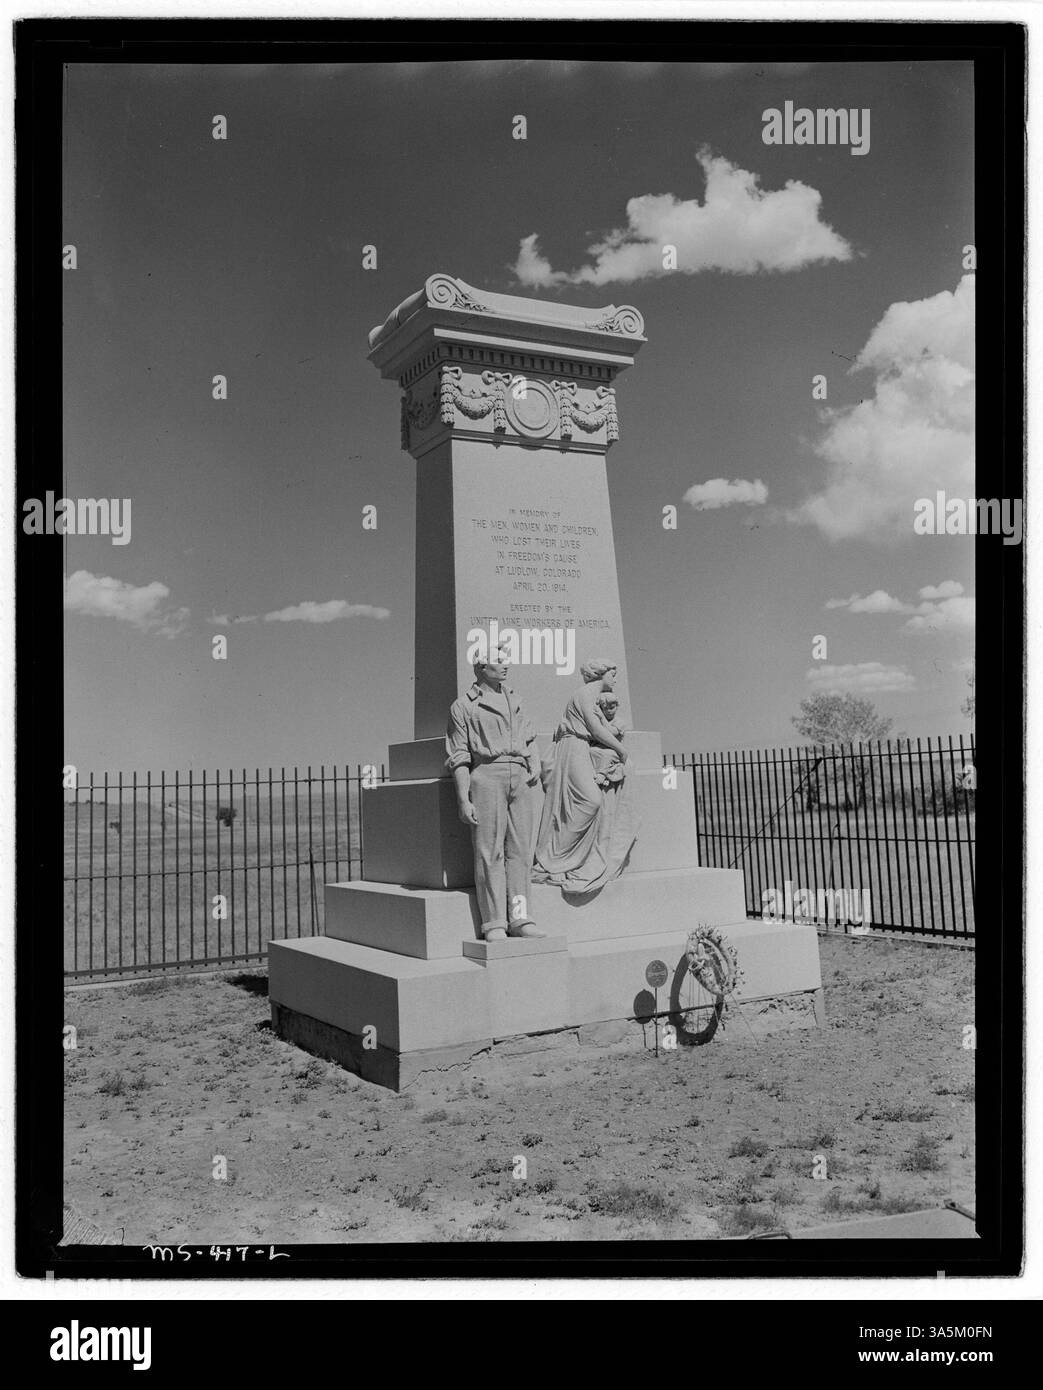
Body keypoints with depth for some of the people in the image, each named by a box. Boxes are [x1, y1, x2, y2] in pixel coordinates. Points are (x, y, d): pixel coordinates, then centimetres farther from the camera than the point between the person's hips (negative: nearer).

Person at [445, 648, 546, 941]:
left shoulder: (513, 700, 22)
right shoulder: (464, 706, 5)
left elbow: (529, 737, 26)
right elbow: (458, 757, 1)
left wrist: (535, 765, 6)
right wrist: (463, 799, -7)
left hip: (521, 777, 5)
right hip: (487, 776, -5)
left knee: (520, 850, 2)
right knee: (490, 852, -6)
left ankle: (519, 918, 5)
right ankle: (494, 923, -2)